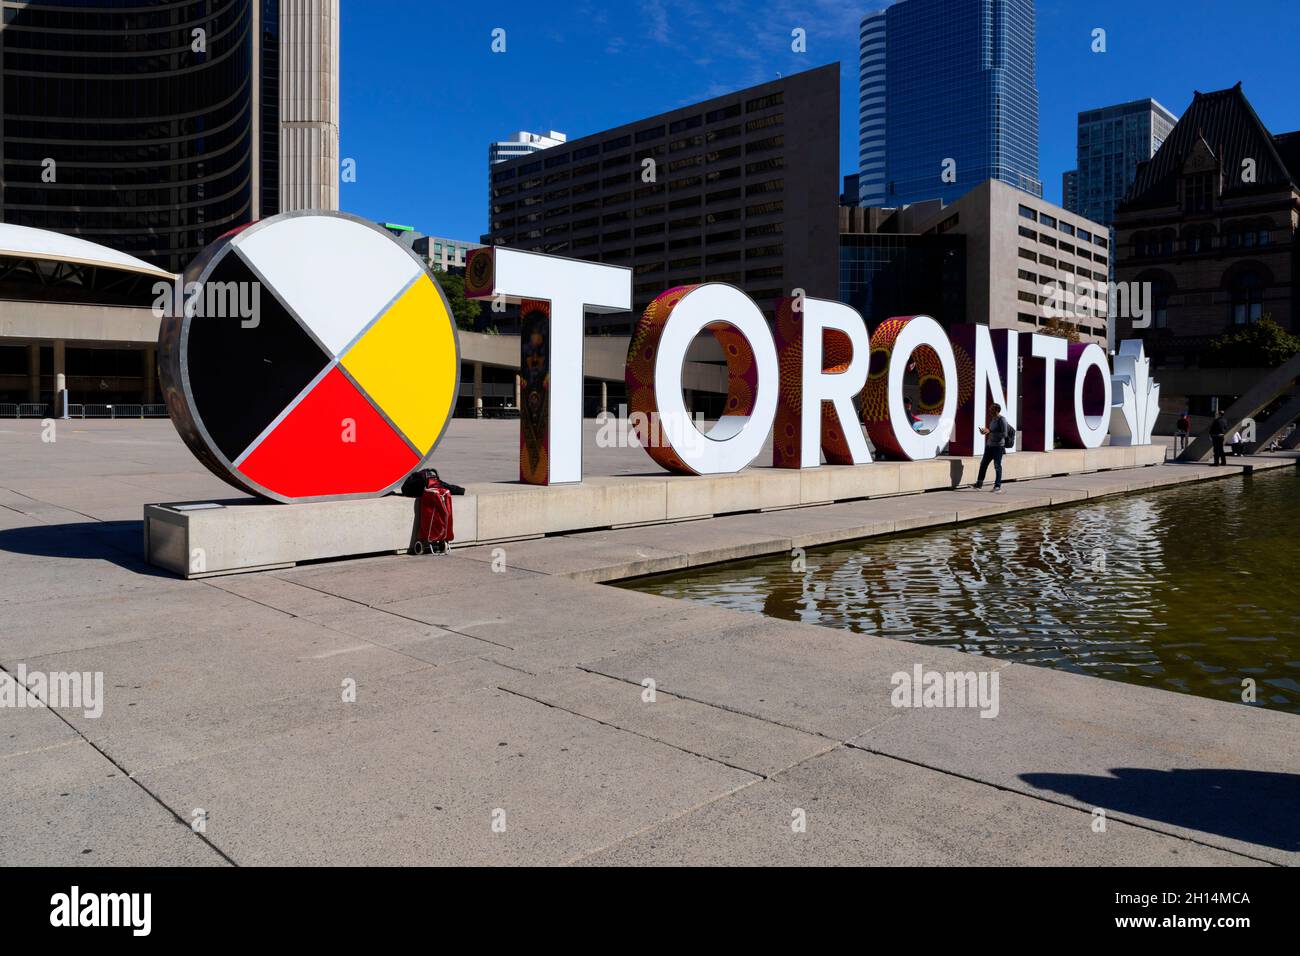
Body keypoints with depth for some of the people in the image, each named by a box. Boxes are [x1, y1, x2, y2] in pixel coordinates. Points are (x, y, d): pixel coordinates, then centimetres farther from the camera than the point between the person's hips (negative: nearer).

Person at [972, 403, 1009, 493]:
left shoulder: (1002, 420, -13)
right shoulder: (992, 419, 11)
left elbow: (1004, 434, -19)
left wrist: (989, 432, -20)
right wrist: (985, 432, 4)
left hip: (998, 446, -8)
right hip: (989, 445, 8)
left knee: (997, 466, -2)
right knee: (983, 463, 11)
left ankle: (997, 486, 5)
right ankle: (979, 484, 21)